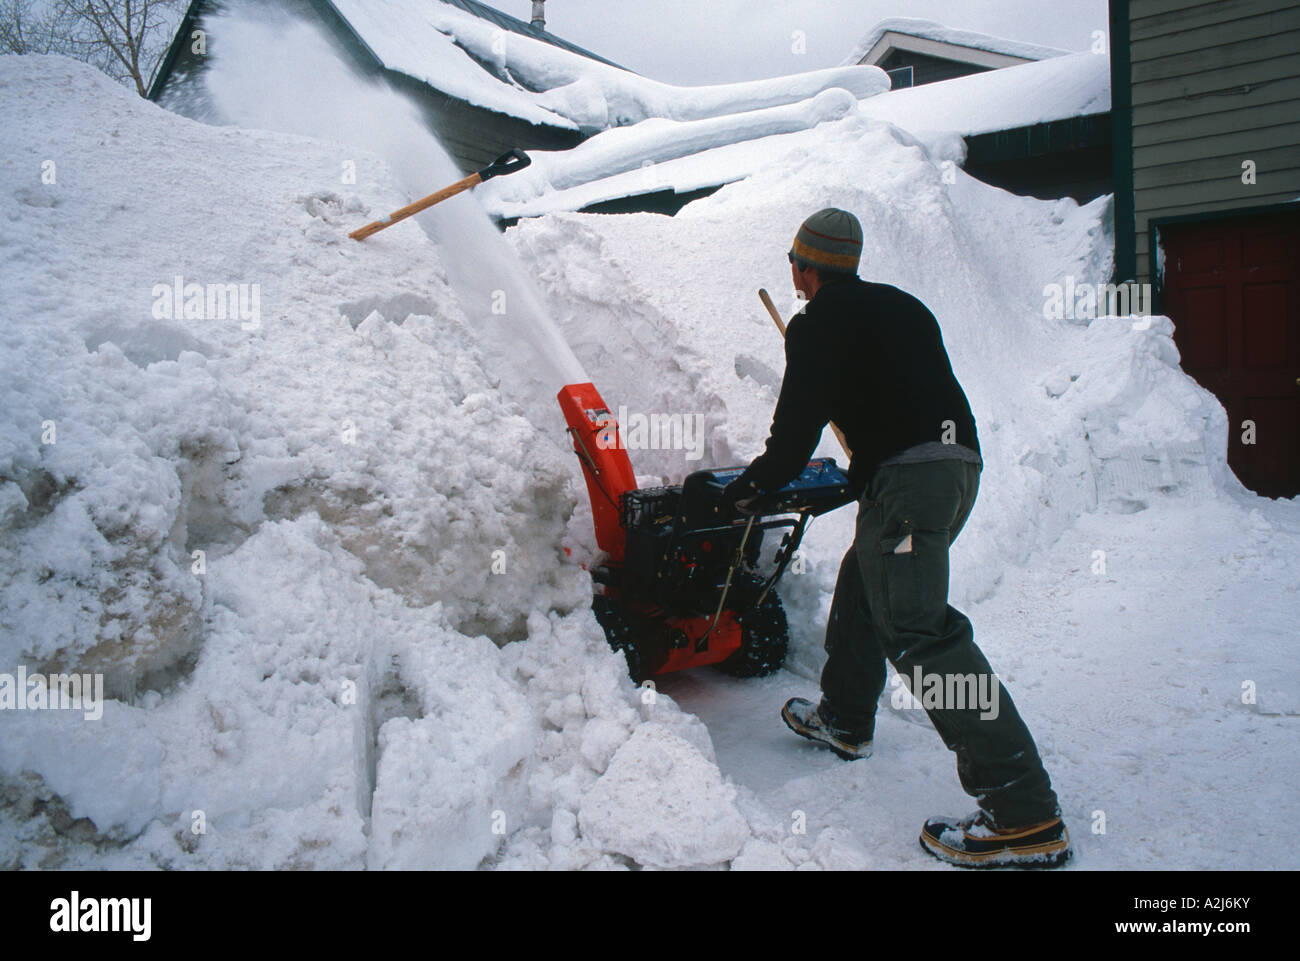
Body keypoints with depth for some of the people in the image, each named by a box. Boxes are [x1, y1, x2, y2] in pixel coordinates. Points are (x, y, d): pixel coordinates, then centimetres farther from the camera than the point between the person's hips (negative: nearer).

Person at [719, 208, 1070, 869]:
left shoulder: (817, 324, -1)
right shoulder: (899, 305, 25)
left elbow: (795, 431, -6)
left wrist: (743, 491, 10)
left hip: (908, 475, -10)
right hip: (959, 463, 10)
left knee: (917, 629, -15)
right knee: (862, 584, 25)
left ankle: (1026, 815, -19)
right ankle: (845, 720, 41)